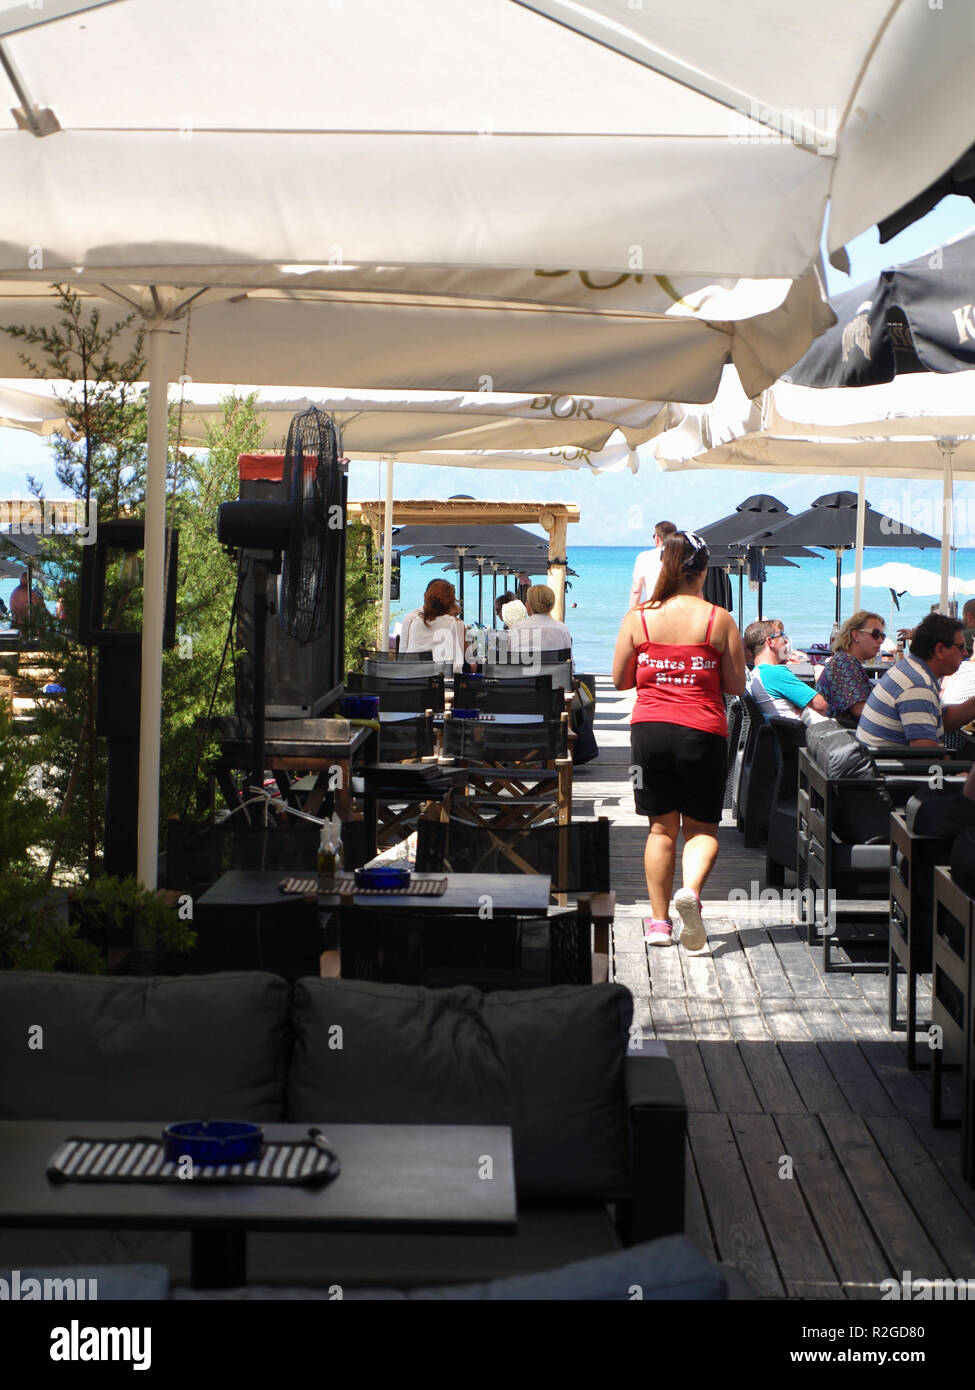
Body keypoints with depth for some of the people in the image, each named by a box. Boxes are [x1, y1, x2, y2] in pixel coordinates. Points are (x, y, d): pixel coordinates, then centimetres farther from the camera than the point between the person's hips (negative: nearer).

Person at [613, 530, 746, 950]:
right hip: (702, 731, -1)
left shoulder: (638, 617, 1)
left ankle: (659, 920, 13)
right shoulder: (719, 620, -2)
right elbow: (736, 686, 2)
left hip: (650, 728, 2)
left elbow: (620, 680, 7)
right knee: (702, 827, 9)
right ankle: (691, 890, -20)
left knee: (661, 827, 12)